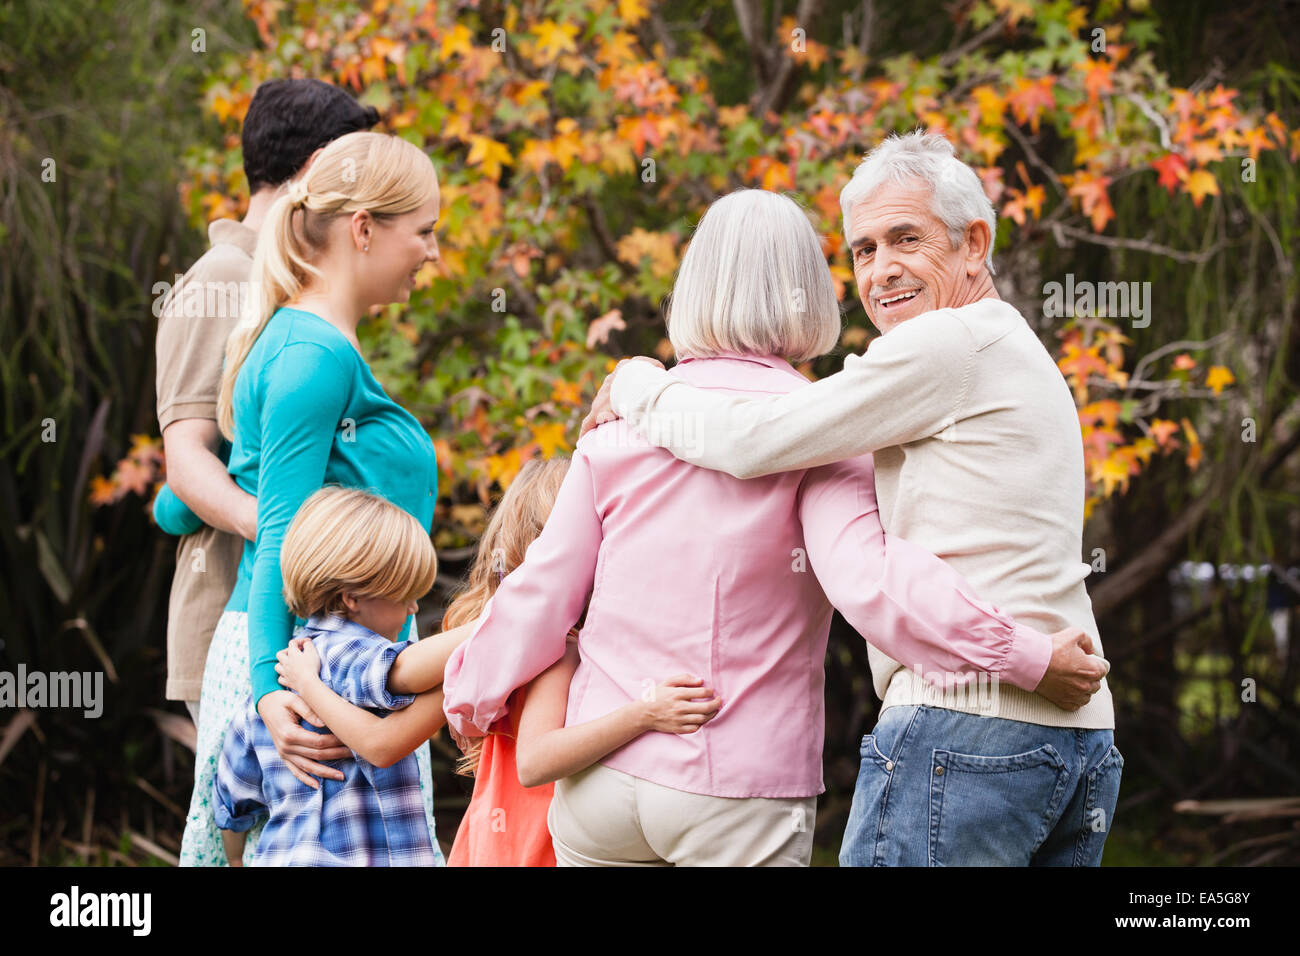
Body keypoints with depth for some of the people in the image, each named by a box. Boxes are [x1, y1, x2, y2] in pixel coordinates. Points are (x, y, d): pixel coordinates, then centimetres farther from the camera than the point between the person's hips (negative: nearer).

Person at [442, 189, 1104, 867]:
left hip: (603, 782, 4)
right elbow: (865, 579, -22)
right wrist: (1030, 660, -23)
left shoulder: (619, 428, 4)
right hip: (742, 796, -4)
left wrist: (470, 704, 25)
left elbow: (543, 593, 9)